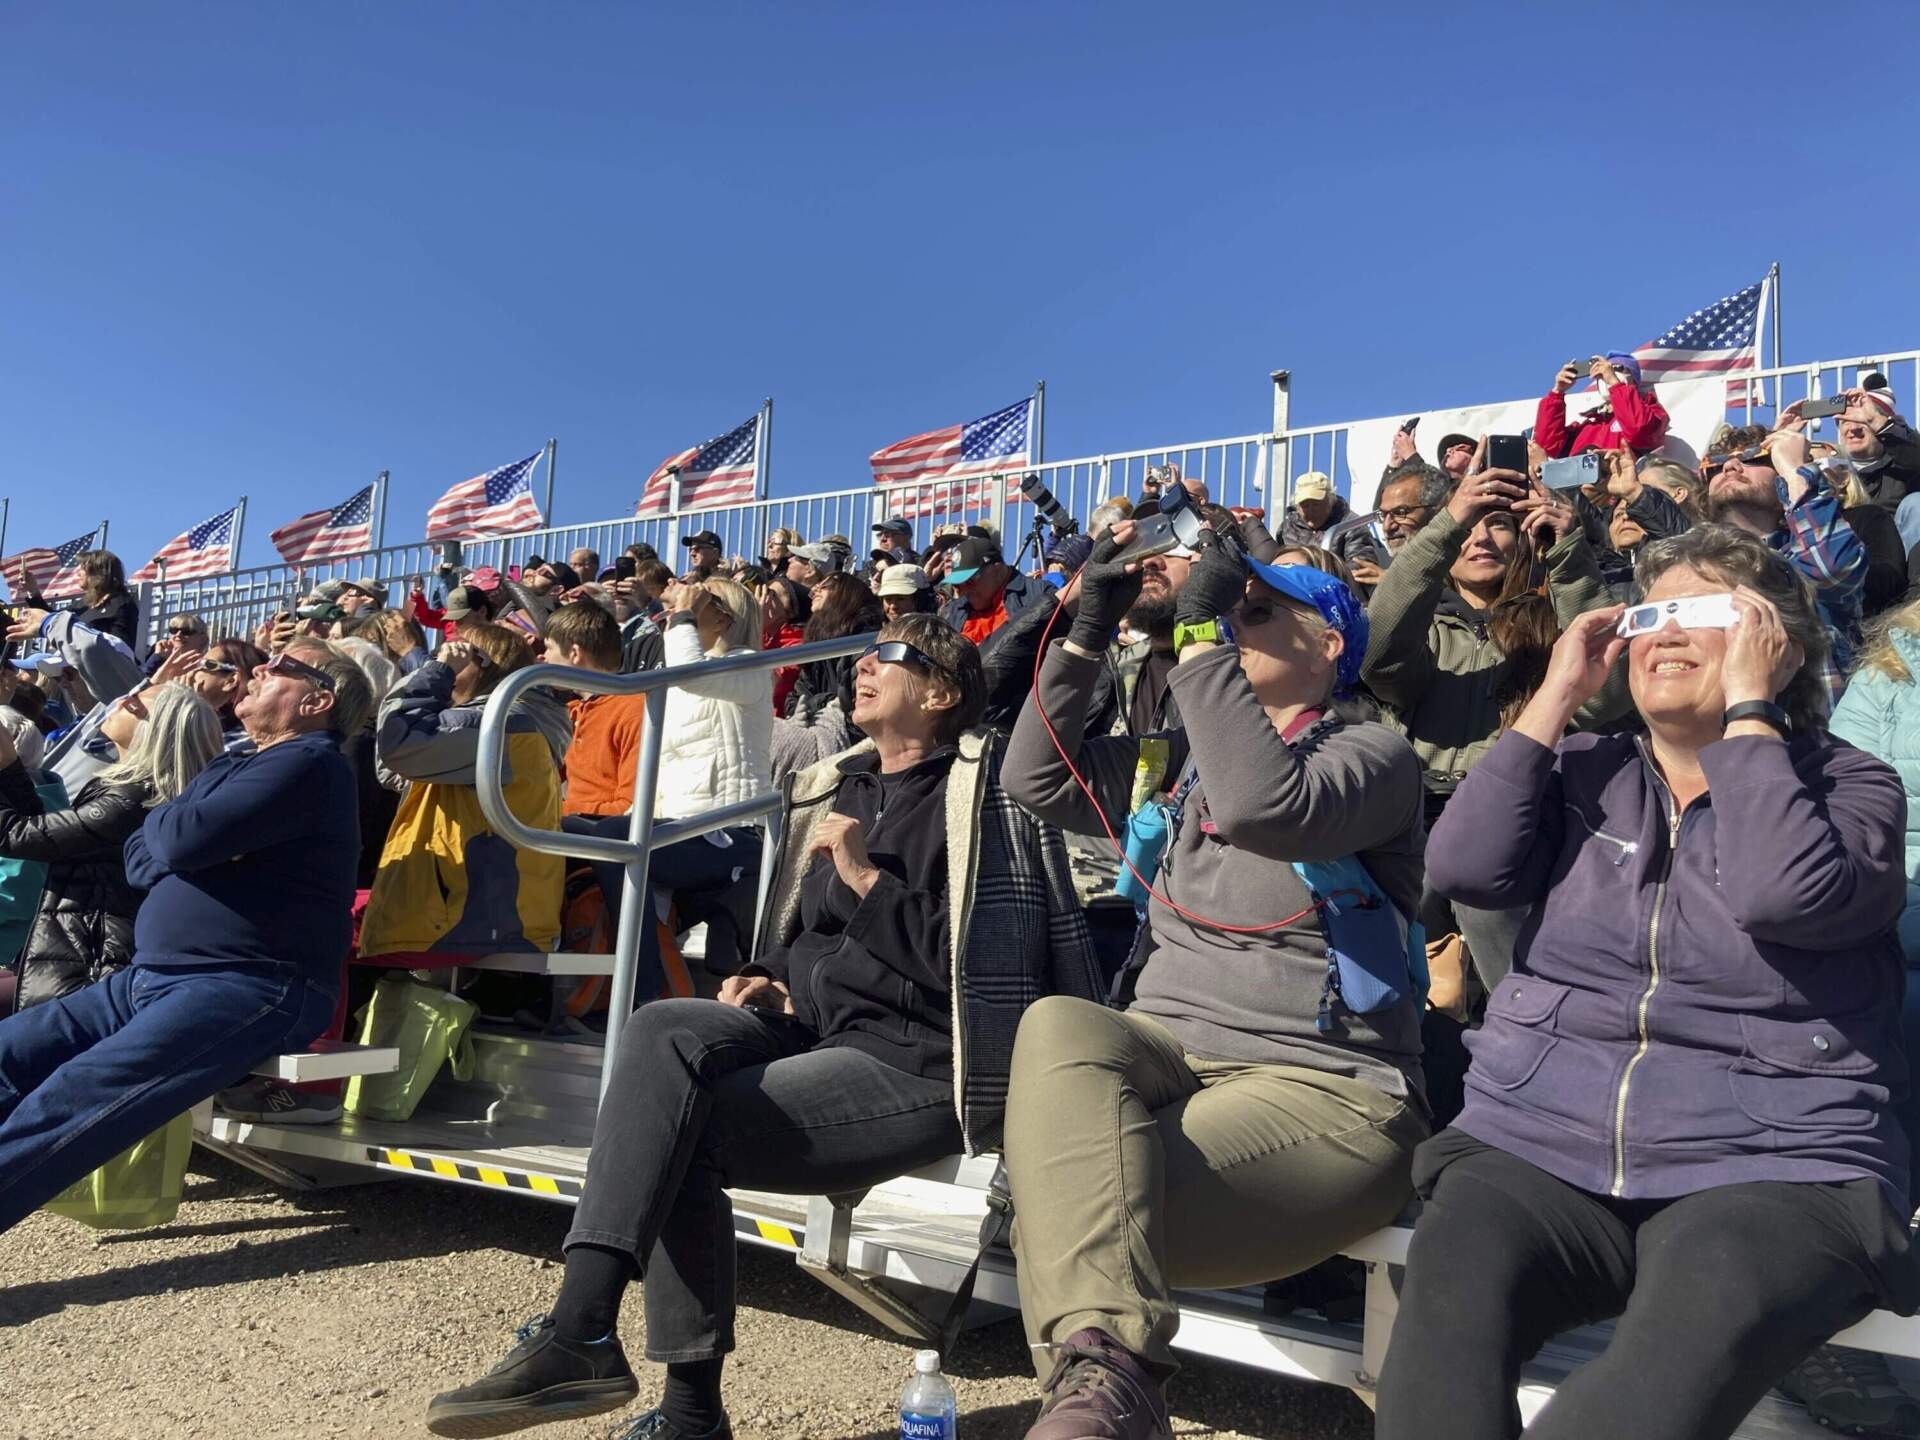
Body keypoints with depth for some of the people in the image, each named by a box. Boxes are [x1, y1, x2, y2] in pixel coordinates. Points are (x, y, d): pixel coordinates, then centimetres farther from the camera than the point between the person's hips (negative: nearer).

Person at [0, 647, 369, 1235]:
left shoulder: (308, 765, -10)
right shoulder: (228, 768, 23)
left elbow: (182, 837, -21)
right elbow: (140, 856, 17)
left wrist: (158, 819, 4)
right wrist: (181, 849, -6)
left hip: (249, 989, -10)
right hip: (150, 977, 10)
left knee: (66, 1102, -25)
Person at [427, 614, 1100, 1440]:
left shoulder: (981, 794, -5)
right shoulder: (831, 790, 19)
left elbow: (990, 967, -14)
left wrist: (869, 878, -14)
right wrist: (768, 979, 5)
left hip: (917, 1061, -7)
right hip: (810, 1026, 7)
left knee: (678, 1132, -25)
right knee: (664, 1031, -24)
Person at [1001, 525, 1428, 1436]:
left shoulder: (1373, 753, -1)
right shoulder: (1181, 756, 19)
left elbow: (1263, 807, -23)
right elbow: (1038, 778, 13)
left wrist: (1200, 635, -18)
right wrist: (1090, 629, 7)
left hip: (1323, 1088, -5)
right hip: (1171, 1050, 6)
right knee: (1060, 1024, -32)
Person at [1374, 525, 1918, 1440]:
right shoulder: (1586, 772, 15)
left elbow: (1785, 894, -15)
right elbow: (1463, 867, -4)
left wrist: (1748, 707, -6)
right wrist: (1556, 696, 2)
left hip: (1772, 1170, -1)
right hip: (1539, 1149, 2)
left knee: (1700, 1329, -36)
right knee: (1451, 1290, -31)